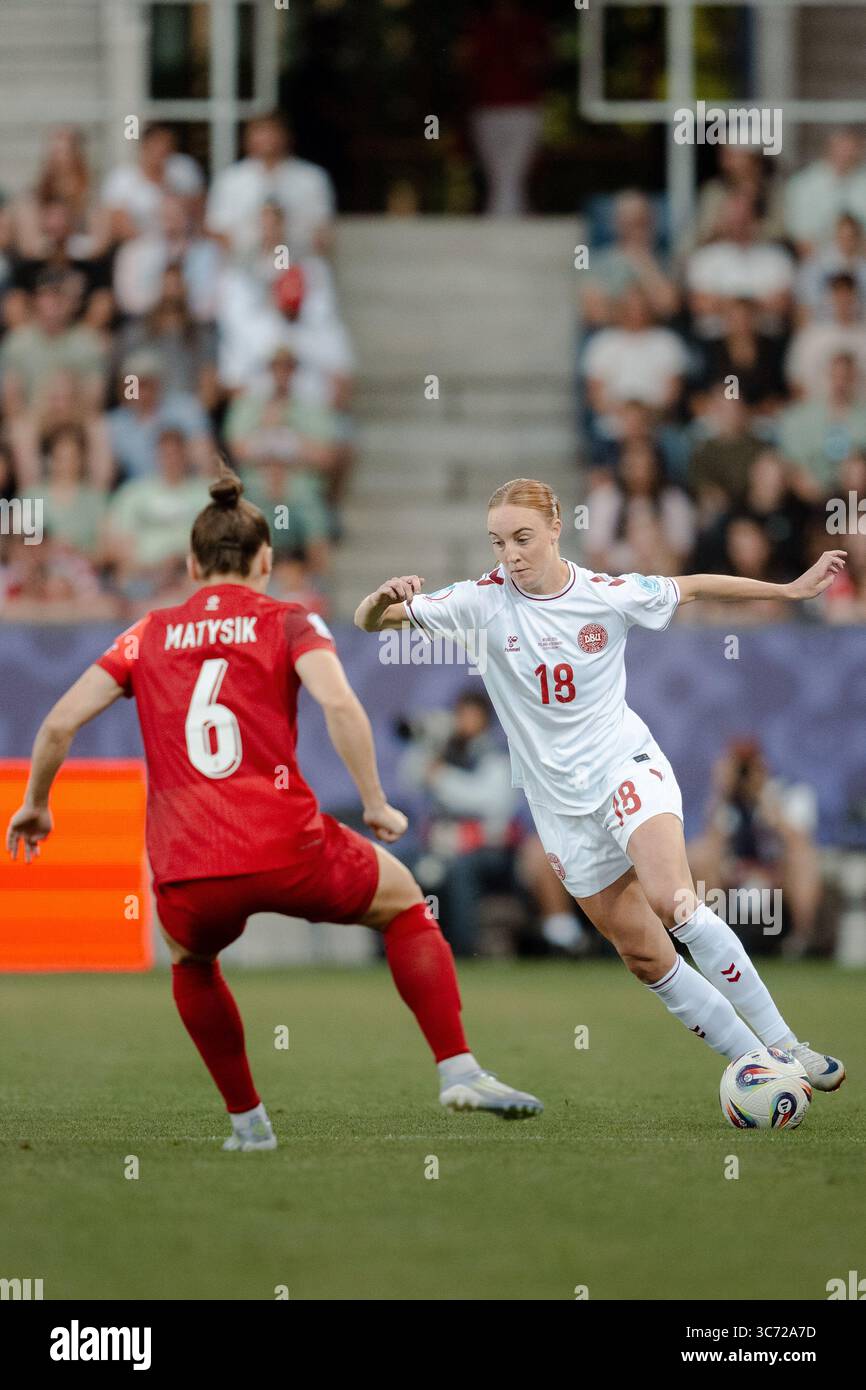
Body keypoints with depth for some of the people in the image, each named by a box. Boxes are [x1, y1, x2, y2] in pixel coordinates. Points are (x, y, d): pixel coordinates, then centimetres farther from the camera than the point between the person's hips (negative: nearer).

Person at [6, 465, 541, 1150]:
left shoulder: (149, 635, 15)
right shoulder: (287, 622, 8)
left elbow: (59, 724, 9)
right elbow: (339, 703, -11)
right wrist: (375, 805, -3)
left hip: (187, 875, 2)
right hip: (285, 851, -2)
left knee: (190, 956, 36)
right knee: (405, 901, 25)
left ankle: (247, 1120, 29)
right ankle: (458, 1072, 11)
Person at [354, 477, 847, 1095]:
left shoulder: (610, 595, -9)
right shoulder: (484, 600, -8)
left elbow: (693, 586, 9)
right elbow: (368, 622, -11)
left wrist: (792, 589, 13)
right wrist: (386, 599, -34)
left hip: (625, 763, -3)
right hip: (561, 799, 3)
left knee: (671, 900, -28)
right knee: (643, 954, 1)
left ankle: (782, 1043, -19)